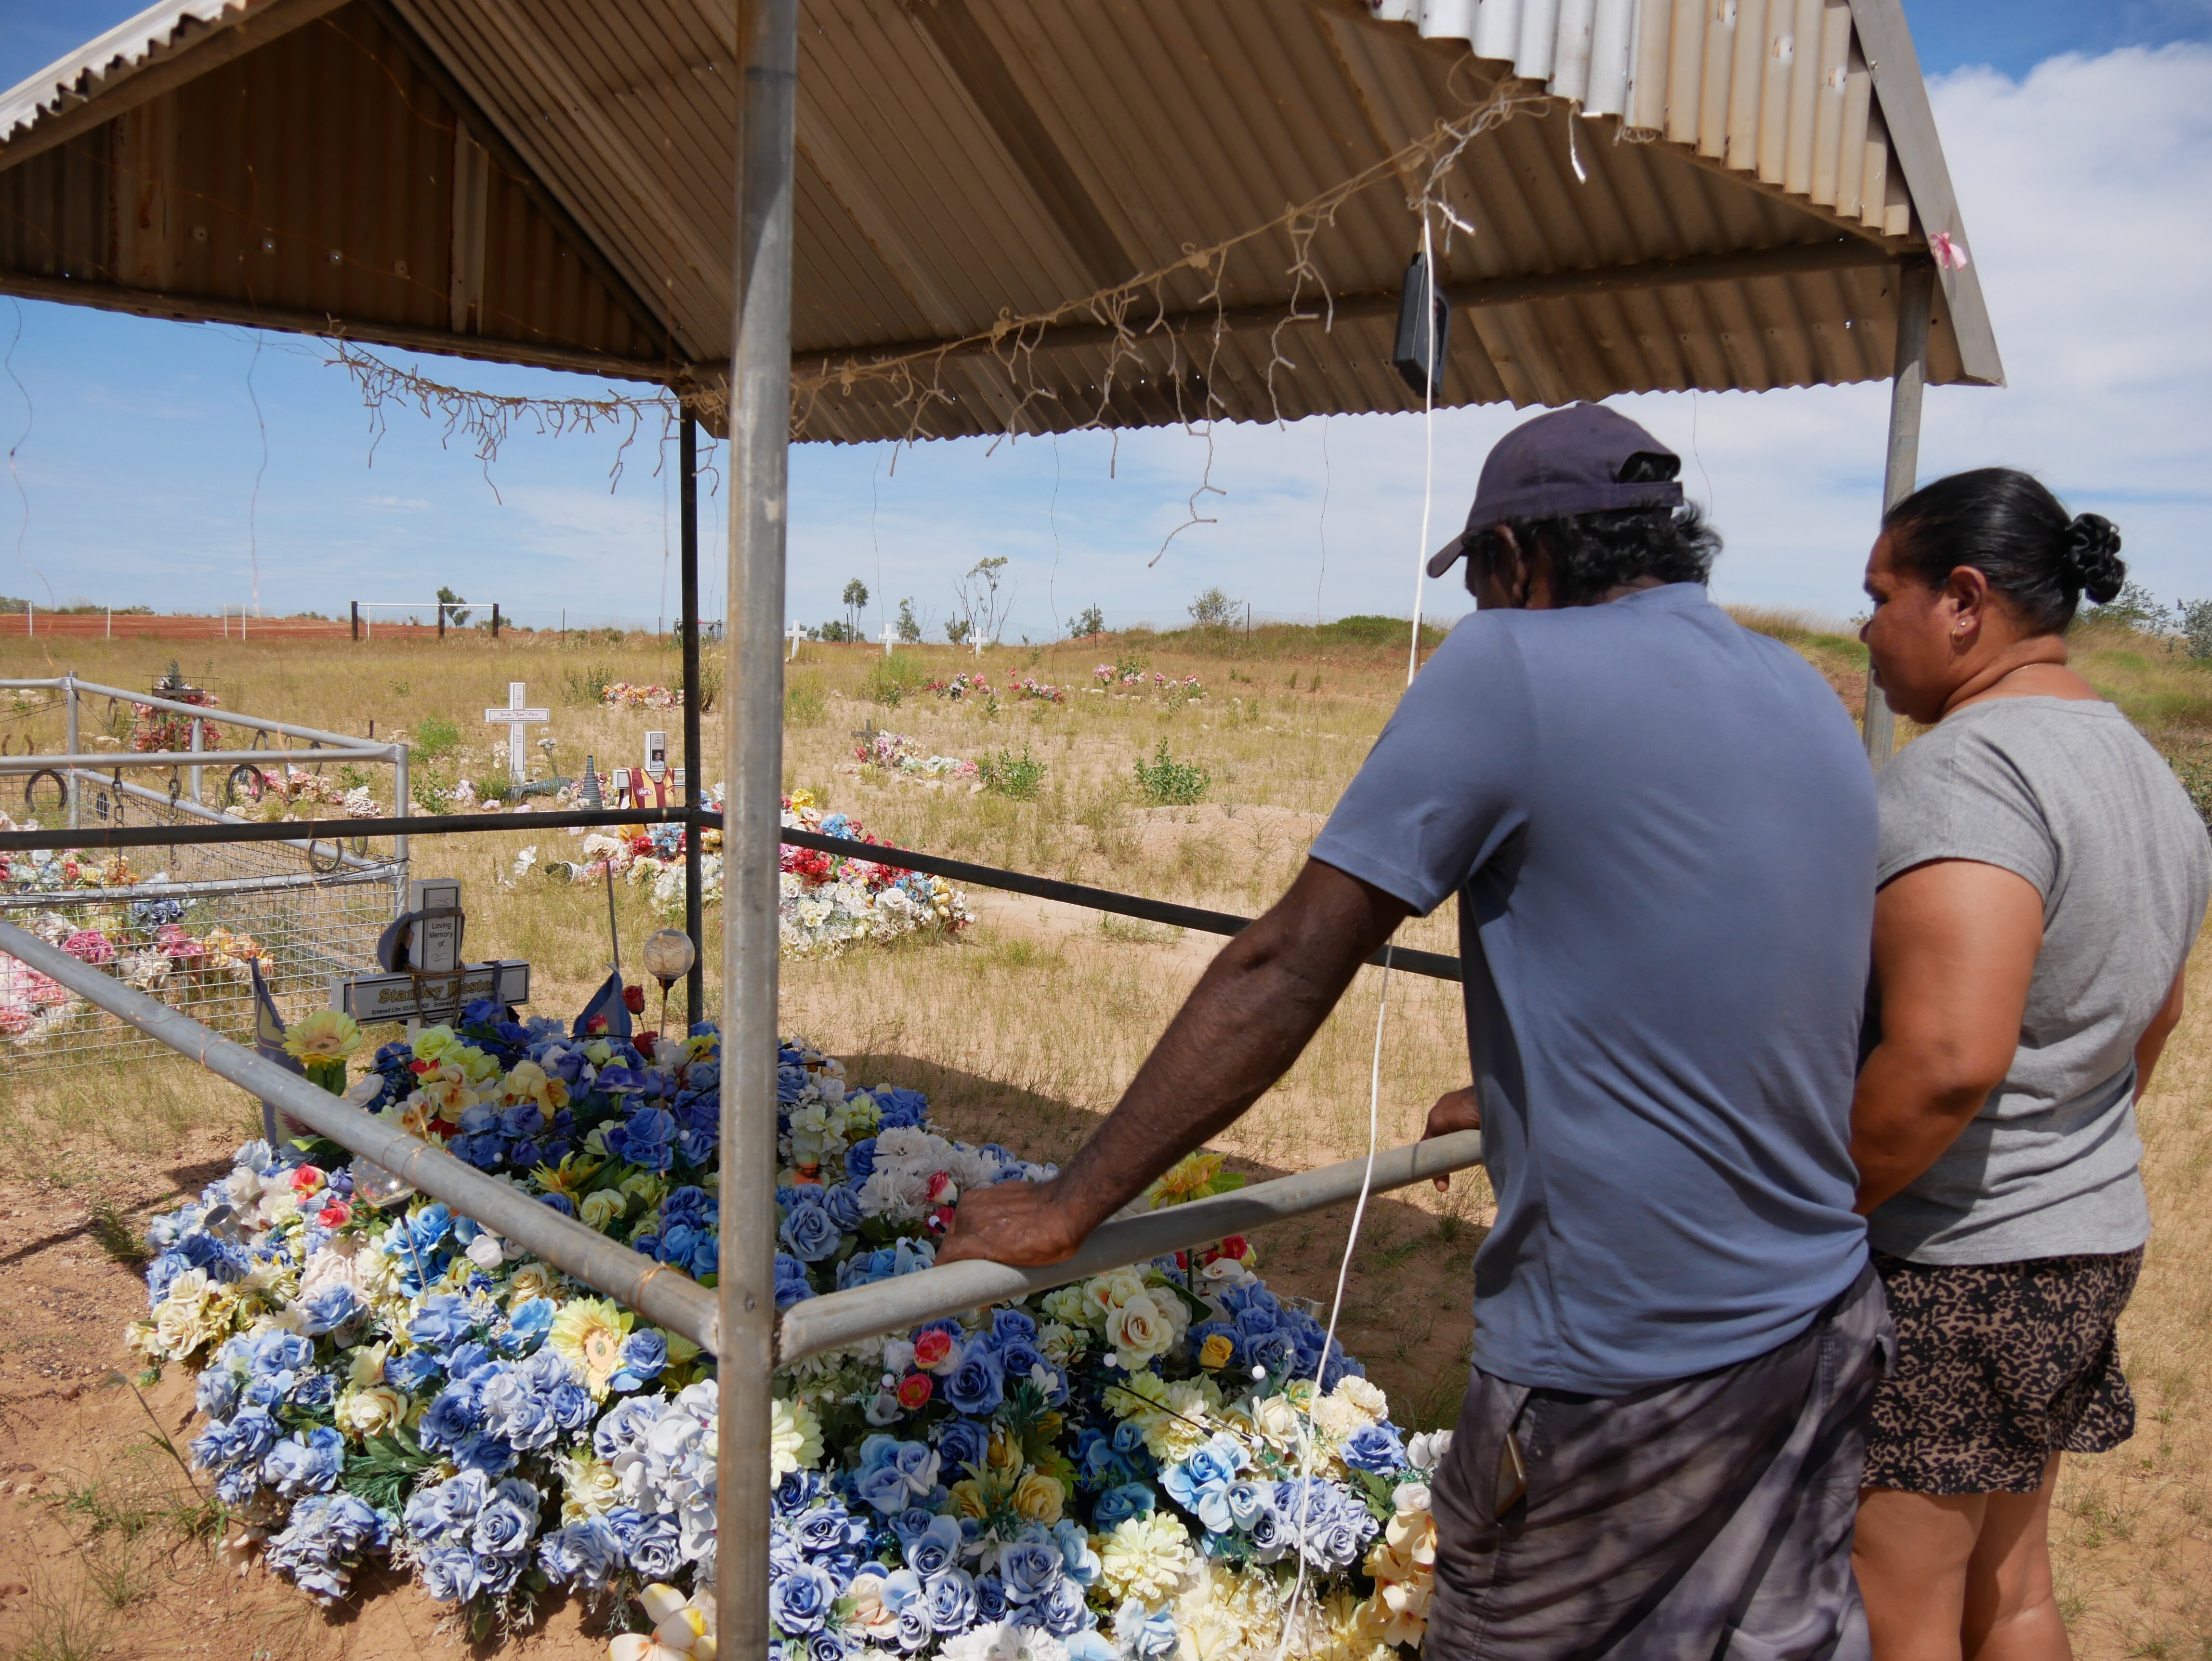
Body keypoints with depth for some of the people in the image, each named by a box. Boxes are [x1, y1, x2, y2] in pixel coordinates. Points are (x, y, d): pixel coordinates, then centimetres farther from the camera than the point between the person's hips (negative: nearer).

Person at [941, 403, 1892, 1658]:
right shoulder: (1811, 700, 7)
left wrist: (1069, 1208, -9)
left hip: (1625, 1359, -7)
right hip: (1822, 1329, 7)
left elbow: (1287, 971, -15)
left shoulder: (1511, 669, -14)